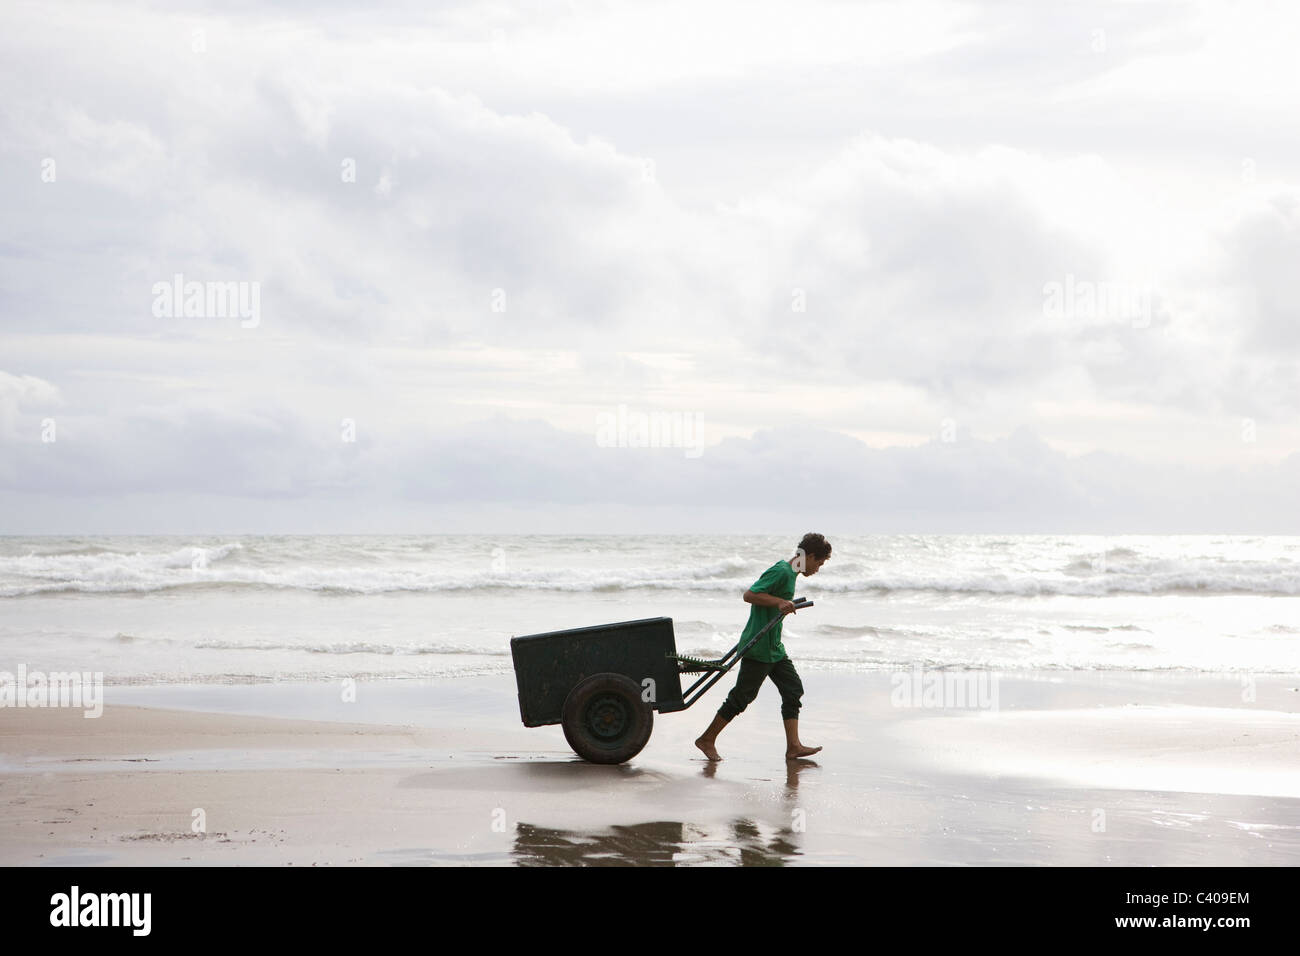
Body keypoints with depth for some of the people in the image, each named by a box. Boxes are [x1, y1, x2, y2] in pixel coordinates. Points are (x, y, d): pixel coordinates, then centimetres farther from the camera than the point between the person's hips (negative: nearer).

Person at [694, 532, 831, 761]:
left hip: (774, 647, 10)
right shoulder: (781, 571, -17)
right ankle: (707, 740, 8)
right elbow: (749, 595, -22)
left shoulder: (789, 572, 13)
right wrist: (779, 602, -27)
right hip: (758, 647, -10)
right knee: (742, 695, -2)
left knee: (793, 689, 4)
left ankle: (793, 746, 3)